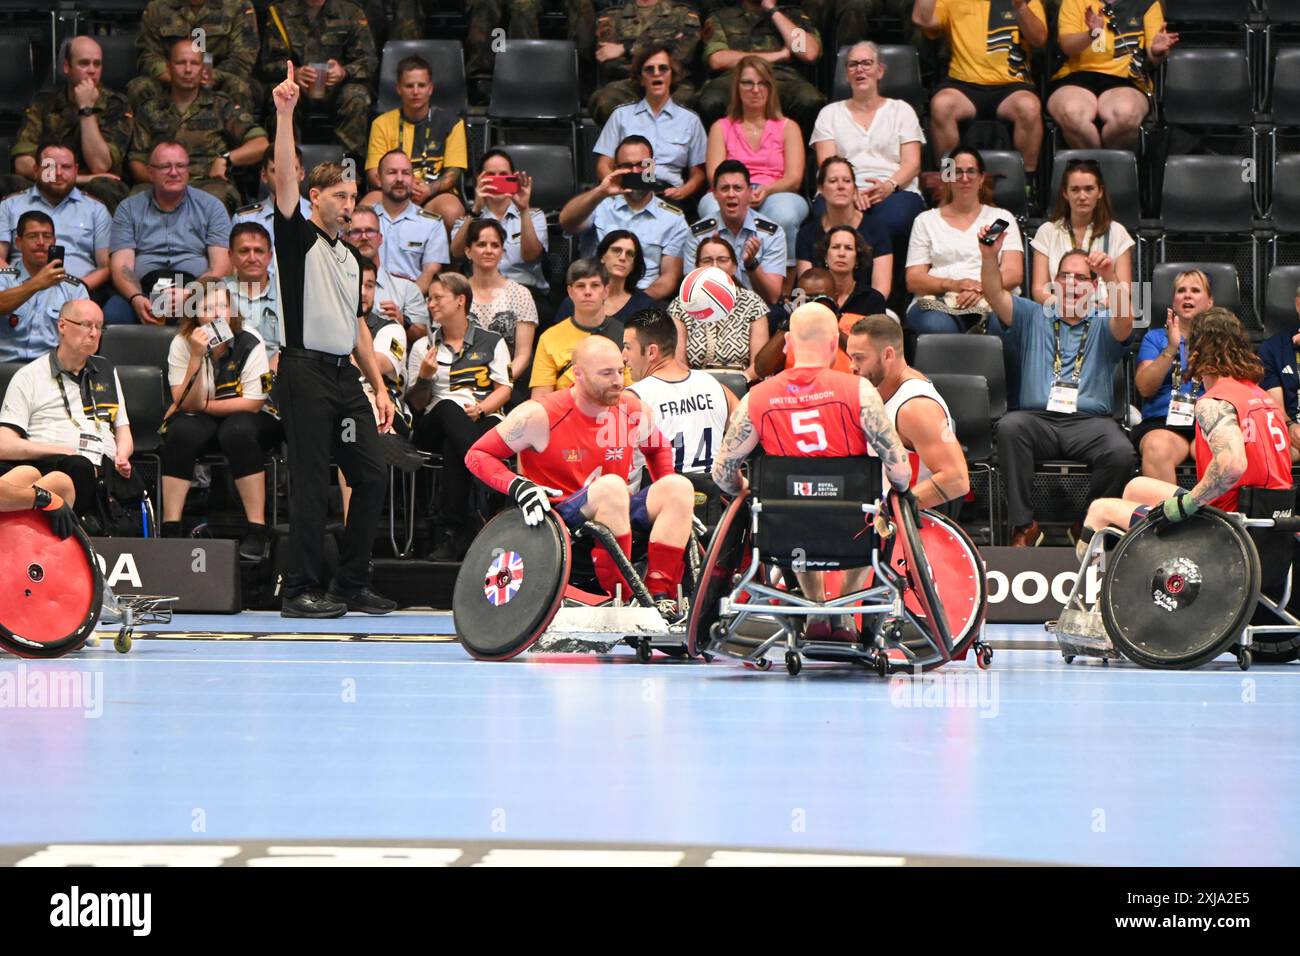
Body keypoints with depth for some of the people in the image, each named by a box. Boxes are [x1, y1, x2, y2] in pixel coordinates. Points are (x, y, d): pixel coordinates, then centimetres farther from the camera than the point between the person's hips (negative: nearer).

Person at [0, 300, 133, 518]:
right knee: (77, 466, -41)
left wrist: (122, 457, 7)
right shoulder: (29, 377, 13)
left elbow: (123, 430, 32)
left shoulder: (106, 371, 30)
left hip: (102, 468, 4)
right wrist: (63, 451, -10)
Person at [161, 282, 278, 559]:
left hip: (243, 419, -1)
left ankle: (257, 530, -32)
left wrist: (204, 405, -11)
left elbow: (254, 402, -13)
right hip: (200, 422, 1)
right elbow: (187, 403, -16)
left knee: (237, 431, -35)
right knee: (181, 431, -31)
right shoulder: (182, 344, -7)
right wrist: (196, 357, -27)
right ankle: (170, 528, -30)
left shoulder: (249, 343, -11)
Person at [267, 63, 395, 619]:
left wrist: (379, 386, 18)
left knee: (371, 474, 4)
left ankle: (352, 584, 12)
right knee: (311, 484, -7)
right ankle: (300, 591, -2)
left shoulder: (351, 257, 21)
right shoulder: (298, 237, 1)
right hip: (305, 372, -7)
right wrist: (284, 115, -24)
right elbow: (284, 180, -14)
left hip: (345, 376, 7)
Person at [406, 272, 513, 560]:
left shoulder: (492, 342, 15)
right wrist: (424, 377, -7)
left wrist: (481, 408, -14)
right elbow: (416, 404, 13)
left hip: (484, 421, -1)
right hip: (436, 426, 1)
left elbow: (504, 390, 5)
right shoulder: (423, 347, 19)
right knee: (449, 409, -38)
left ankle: (456, 529, -41)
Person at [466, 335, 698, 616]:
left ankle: (660, 596, -26)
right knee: (612, 485, -34)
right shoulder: (540, 416, -11)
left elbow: (658, 448, 25)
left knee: (679, 486, -16)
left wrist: (671, 500, 10)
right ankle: (621, 601, -35)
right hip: (558, 520, -6)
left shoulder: (632, 409, 3)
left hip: (617, 515, 6)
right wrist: (518, 487, -21)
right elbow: (477, 455, -4)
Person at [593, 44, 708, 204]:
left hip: (669, 195, 1)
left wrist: (682, 192, -7)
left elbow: (698, 174, 16)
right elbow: (604, 166, 14)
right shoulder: (621, 115, 19)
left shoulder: (689, 119, 18)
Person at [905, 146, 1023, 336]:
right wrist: (952, 285, -10)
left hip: (993, 299, -1)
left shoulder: (1002, 218, 22)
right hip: (939, 300, 1)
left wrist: (982, 288, -14)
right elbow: (913, 281, 11)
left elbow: (1014, 274, 8)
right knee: (936, 325, -40)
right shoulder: (926, 221, 21)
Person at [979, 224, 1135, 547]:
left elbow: (1124, 322, -6)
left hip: (1091, 420, -1)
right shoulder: (1033, 318, 22)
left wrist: (1111, 278, -23)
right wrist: (989, 257, -11)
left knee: (1121, 452, -33)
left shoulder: (1103, 325, 17)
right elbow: (995, 295, 7)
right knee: (1009, 426, -35)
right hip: (1038, 418, 1)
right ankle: (1023, 525, -28)